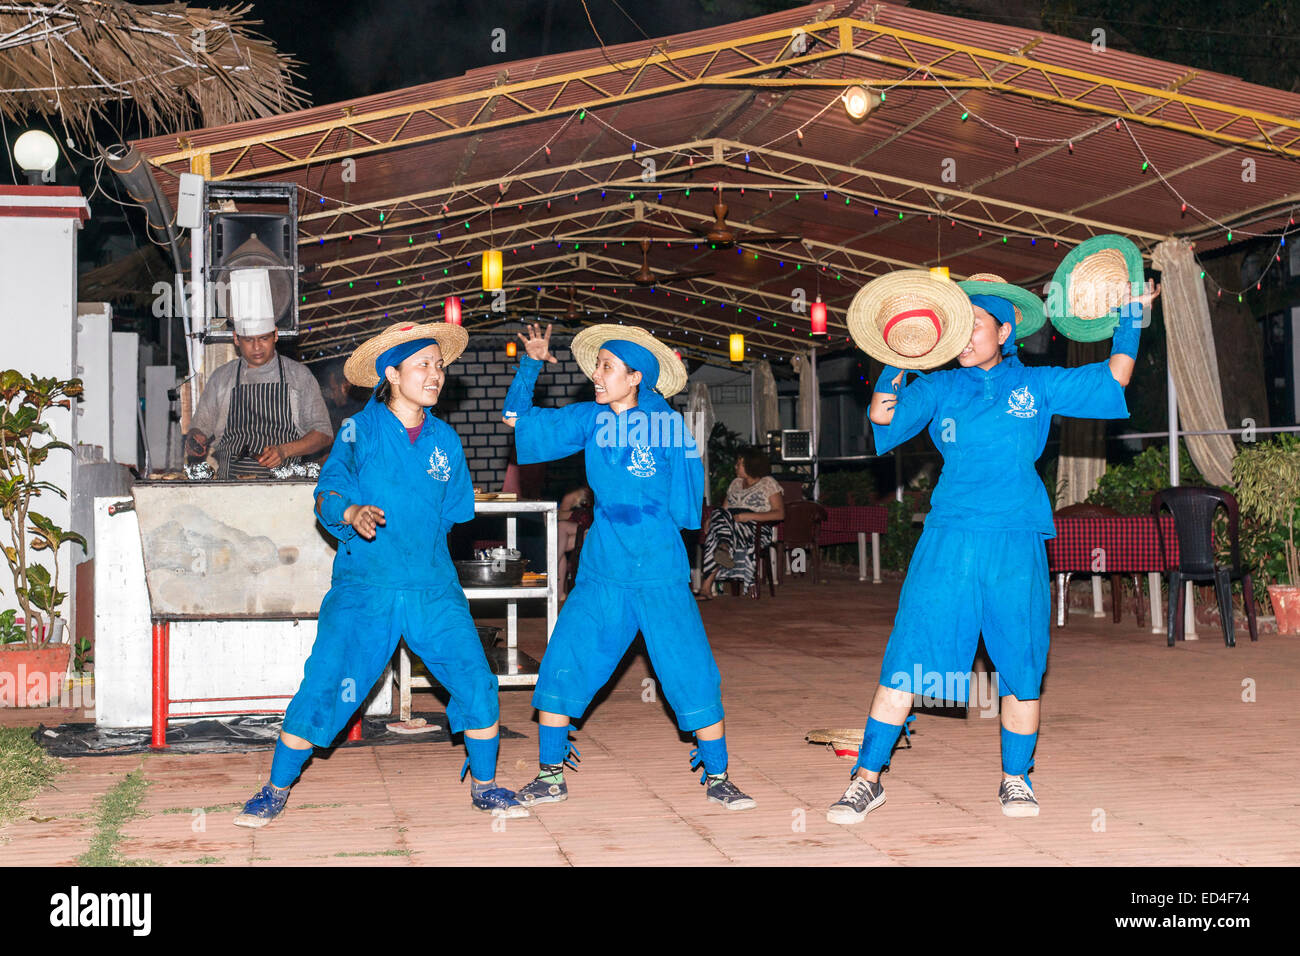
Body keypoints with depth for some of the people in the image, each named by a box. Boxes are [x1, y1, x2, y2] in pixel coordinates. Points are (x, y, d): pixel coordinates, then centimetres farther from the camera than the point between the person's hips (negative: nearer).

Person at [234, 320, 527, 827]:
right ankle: (274, 792, 14)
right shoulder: (360, 431, 1)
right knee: (321, 687, -6)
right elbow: (327, 493, -9)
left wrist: (418, 537, 9)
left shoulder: (444, 439, 10)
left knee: (477, 685, -5)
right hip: (364, 589, -3)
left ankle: (484, 787, 18)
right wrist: (353, 513, -29)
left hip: (434, 590, 3)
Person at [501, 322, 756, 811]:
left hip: (661, 575, -3)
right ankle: (550, 777, 16)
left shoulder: (666, 424, -7)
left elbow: (685, 505, -2)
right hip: (601, 573, 4)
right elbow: (520, 420, 11)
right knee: (560, 670, 0)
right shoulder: (590, 420, 4)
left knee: (694, 678, -4)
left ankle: (718, 779, 13)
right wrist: (532, 363, 4)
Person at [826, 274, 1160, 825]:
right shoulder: (938, 388, 9)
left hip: (1017, 543, 1)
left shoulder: (1036, 386, 11)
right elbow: (884, 418, -5)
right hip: (950, 539, -1)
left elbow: (1114, 378, 15)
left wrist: (1132, 317, 10)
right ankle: (868, 778, 2)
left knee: (1021, 666, 6)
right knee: (908, 658, -6)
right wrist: (896, 364, -15)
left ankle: (1016, 779, 25)